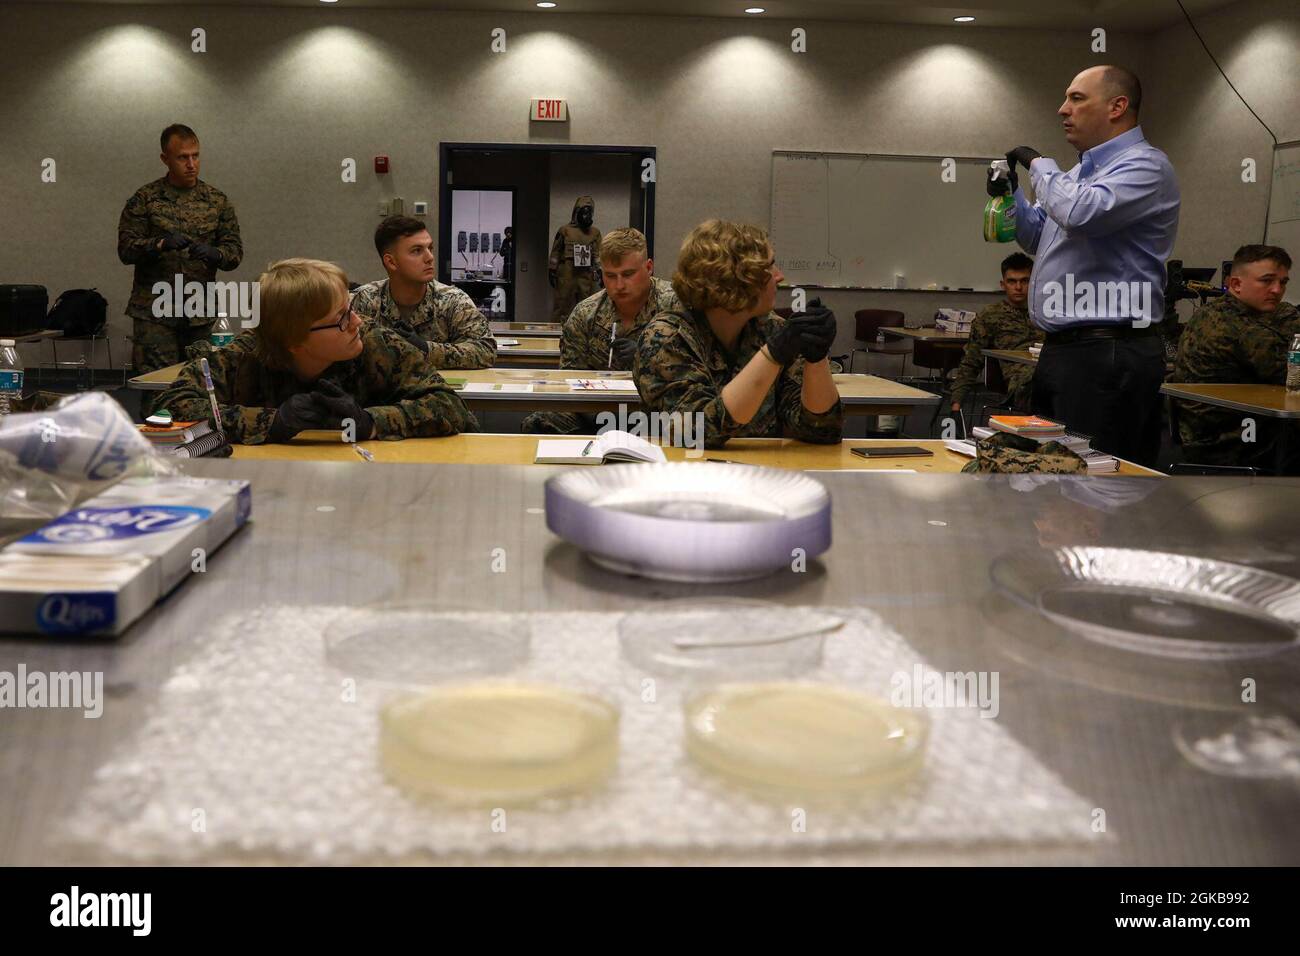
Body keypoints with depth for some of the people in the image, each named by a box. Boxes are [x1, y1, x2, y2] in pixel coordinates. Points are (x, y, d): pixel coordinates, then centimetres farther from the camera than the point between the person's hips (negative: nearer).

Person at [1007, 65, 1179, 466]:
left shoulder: (1146, 165, -10)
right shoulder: (1082, 170, 20)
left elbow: (1081, 213, -28)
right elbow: (1038, 238, 30)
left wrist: (1039, 165, -10)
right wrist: (1010, 193, 12)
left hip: (1108, 354, -10)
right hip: (1059, 350, 10)